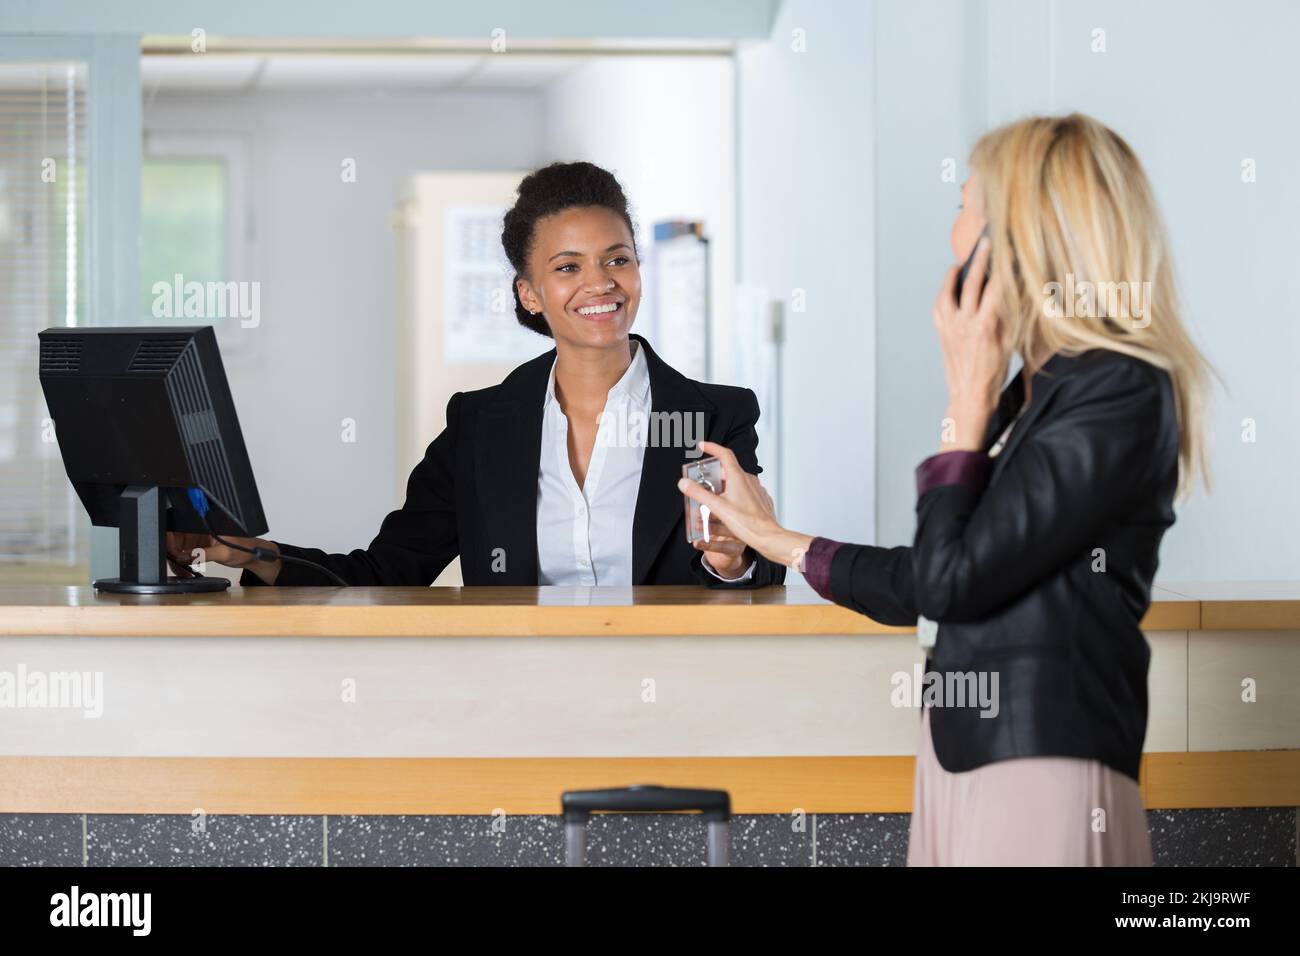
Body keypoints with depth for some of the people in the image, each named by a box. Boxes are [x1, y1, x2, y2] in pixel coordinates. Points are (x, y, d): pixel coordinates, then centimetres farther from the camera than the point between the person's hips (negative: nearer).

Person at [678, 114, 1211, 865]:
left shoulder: (1120, 394, -14)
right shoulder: (1034, 390, 12)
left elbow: (953, 579, -17)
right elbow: (935, 585, 20)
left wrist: (969, 398, -8)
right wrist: (778, 541, 29)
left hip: (1043, 772, -8)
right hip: (964, 752, 8)